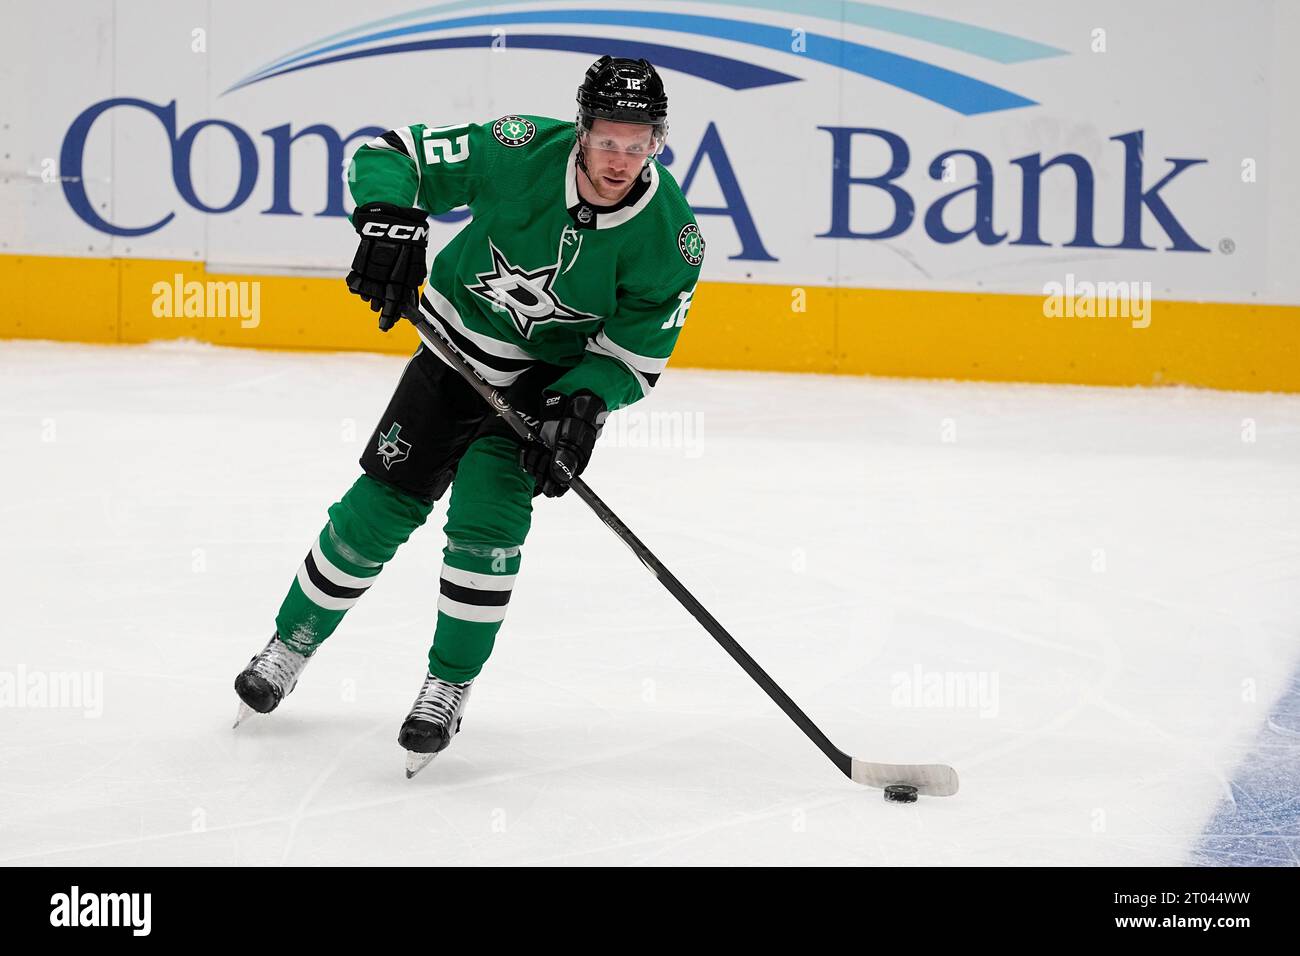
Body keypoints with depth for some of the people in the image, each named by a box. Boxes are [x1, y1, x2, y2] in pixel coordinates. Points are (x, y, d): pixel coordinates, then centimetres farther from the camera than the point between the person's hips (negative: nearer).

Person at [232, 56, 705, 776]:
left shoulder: (670, 235, -23)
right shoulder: (519, 153, -26)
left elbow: (635, 351, -14)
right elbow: (388, 153, -19)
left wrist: (585, 403, -32)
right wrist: (390, 220, -39)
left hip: (553, 375, -1)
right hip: (458, 349, 1)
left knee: (486, 517, -19)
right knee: (379, 508, 1)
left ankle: (449, 686, 0)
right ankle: (293, 642, 25)